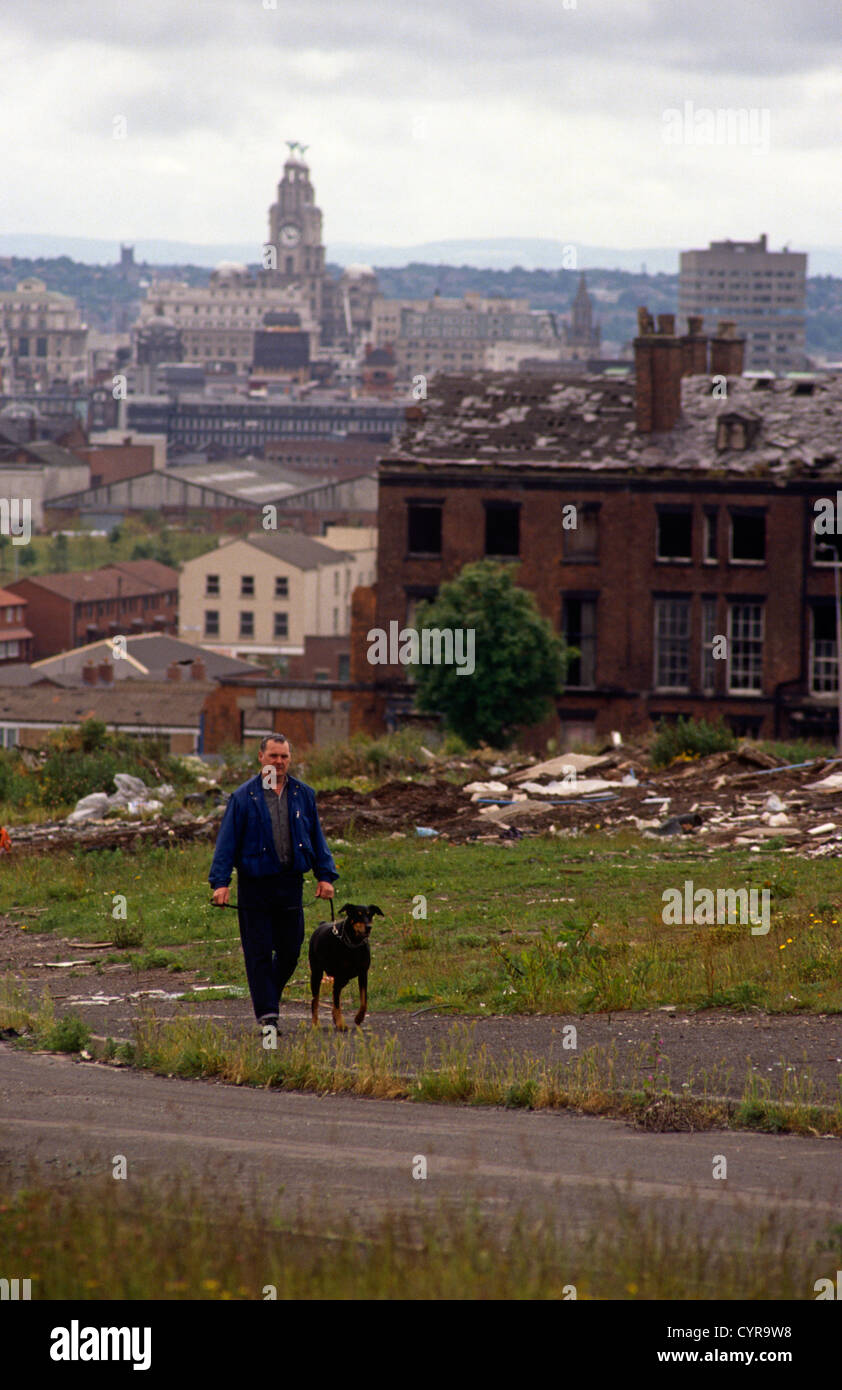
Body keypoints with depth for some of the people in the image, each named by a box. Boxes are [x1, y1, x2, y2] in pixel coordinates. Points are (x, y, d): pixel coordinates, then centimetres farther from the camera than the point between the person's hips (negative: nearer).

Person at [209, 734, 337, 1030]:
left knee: (290, 950, 7)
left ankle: (267, 997, 30)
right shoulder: (243, 798, -3)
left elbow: (316, 838, 15)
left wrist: (325, 875, 8)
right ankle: (267, 1015, 1)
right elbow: (227, 842, -3)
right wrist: (220, 882, -11)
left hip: (290, 883, 3)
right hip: (255, 885, -3)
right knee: (259, 953, -2)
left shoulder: (303, 795, 8)